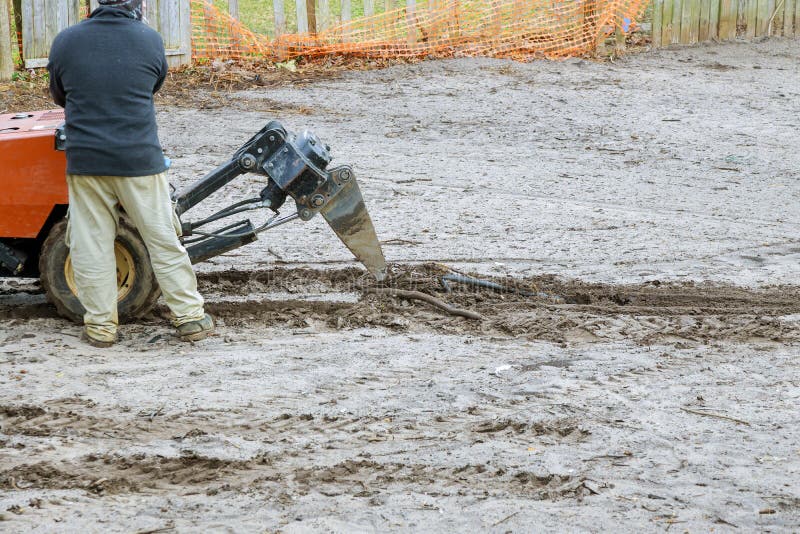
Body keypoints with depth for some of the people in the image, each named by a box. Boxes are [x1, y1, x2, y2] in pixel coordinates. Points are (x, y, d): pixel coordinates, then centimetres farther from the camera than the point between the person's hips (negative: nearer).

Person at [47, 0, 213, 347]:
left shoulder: (65, 41, 0)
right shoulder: (150, 41, -4)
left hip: (85, 159, 1)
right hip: (139, 160, -1)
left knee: (91, 246, 10)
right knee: (163, 241, 8)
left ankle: (100, 325, 13)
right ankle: (190, 317, 14)